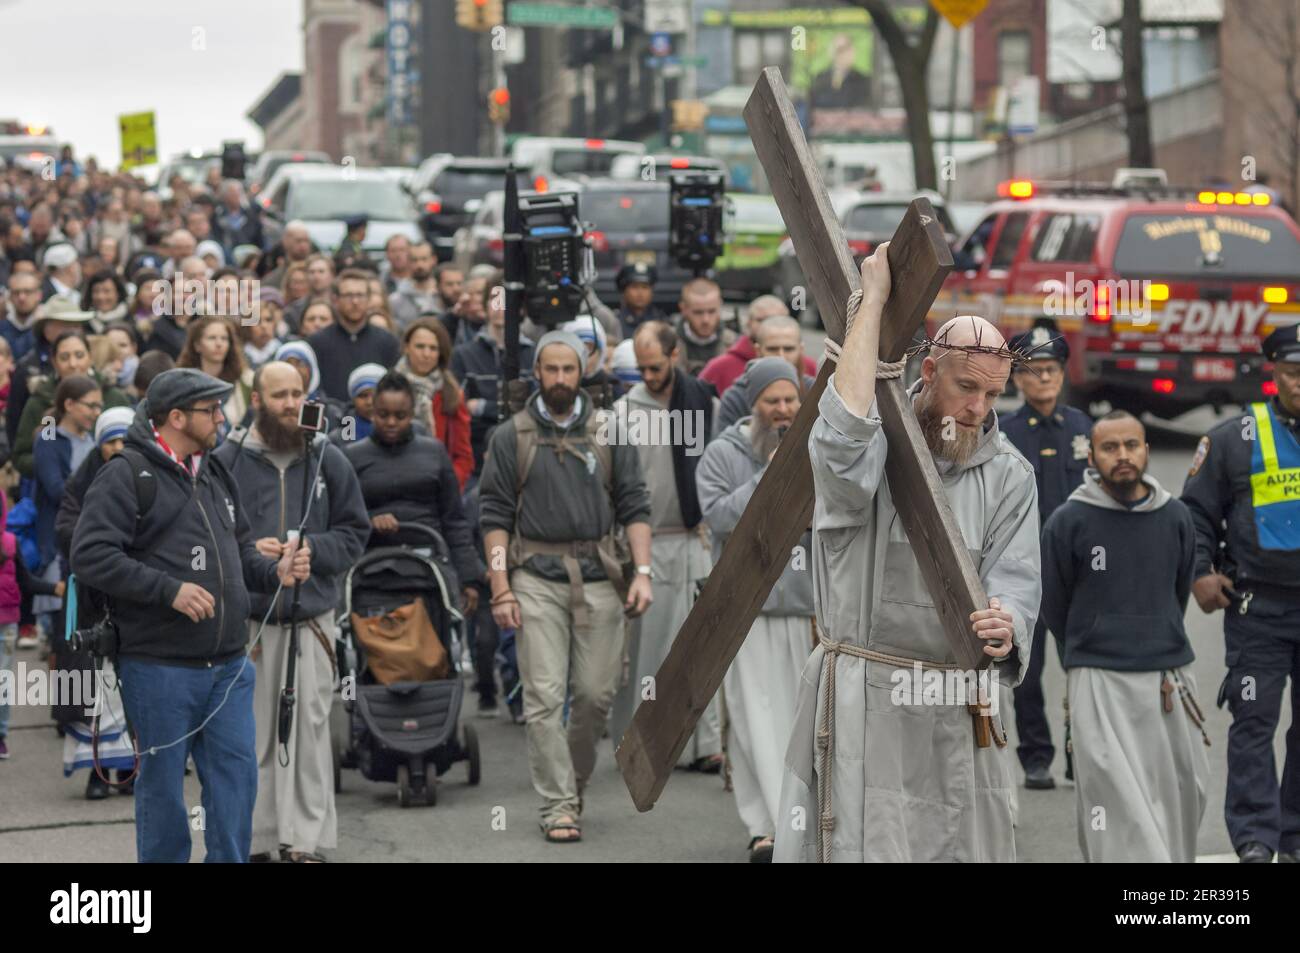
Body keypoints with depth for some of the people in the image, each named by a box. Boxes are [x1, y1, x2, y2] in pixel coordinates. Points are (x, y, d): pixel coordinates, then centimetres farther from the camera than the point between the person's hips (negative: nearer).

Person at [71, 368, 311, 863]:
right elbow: (90, 555, -17)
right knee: (163, 784, 4)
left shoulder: (216, 475, 16)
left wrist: (275, 571, 2)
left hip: (229, 666, 7)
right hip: (160, 668, -6)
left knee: (236, 776, 5)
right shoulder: (127, 474, -8)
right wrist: (170, 590, -20)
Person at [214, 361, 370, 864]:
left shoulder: (328, 459, 6)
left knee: (309, 729, -1)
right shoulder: (227, 459, 1)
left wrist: (311, 549, -7)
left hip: (312, 619, 1)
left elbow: (355, 532, 9)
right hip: (246, 619, -1)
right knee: (250, 732, 2)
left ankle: (304, 839, 5)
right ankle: (252, 838, 11)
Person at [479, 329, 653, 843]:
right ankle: (558, 805, -1)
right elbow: (495, 516, 2)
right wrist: (501, 588, -5)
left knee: (597, 692, 2)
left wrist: (643, 572, -4)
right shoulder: (511, 437, 4)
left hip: (598, 578, 2)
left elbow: (635, 507, 8)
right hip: (536, 578, -2)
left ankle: (573, 779, 25)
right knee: (544, 697, -5)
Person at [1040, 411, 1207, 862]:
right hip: (1099, 684, -4)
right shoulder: (1067, 523, -5)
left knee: (1184, 796, 7)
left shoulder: (1176, 518, 5)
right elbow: (1054, 608, 8)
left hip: (1171, 679, 4)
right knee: (1118, 804, -11)